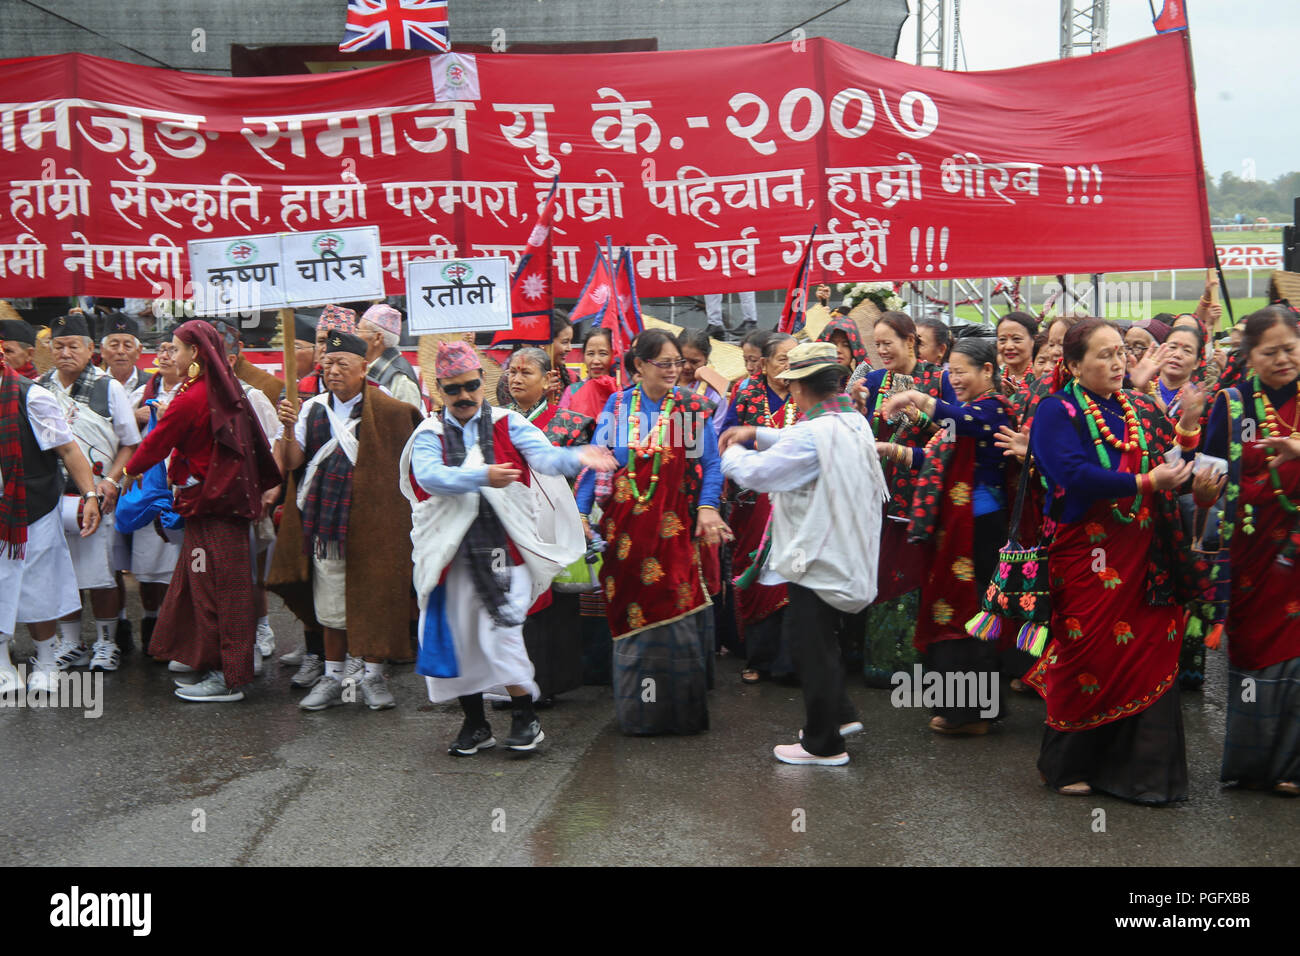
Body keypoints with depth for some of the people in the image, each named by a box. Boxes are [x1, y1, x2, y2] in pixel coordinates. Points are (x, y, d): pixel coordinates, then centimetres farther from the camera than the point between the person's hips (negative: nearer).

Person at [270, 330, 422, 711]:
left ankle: (373, 676, 16)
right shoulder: (312, 409, 7)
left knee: (373, 597, 1)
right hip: (325, 519, 3)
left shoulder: (387, 410, -2)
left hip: (371, 519, -3)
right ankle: (333, 677, 21)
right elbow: (292, 462, 0)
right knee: (330, 602, 10)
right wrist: (288, 429, -17)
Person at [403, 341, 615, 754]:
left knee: (502, 629, -10)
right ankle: (475, 723, 25)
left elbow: (543, 455, -13)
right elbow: (428, 475, -15)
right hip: (452, 550, 2)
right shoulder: (430, 433, 5)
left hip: (503, 545, -2)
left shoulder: (508, 423, 4)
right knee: (453, 634, 8)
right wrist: (482, 476, -28)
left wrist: (577, 457, -35)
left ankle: (525, 716, 8)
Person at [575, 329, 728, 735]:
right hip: (626, 526, 1)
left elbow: (710, 462, 1)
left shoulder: (691, 406, 1)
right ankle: (637, 711, 22)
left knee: (676, 609, -3)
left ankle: (681, 708, 13)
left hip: (673, 526, -1)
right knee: (631, 614, 7)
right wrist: (580, 511, 0)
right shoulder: (618, 405, 4)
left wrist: (707, 507, -13)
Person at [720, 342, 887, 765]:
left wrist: (733, 454, 3)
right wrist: (758, 434, 15)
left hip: (816, 558, -9)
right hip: (846, 552, 9)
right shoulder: (856, 423, 5)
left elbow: (756, 473, -17)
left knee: (813, 646, 2)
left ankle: (823, 744, 12)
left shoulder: (812, 433, -23)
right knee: (819, 638, 24)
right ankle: (840, 714, 33)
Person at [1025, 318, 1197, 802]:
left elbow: (1170, 467, 14)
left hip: (1145, 554, 6)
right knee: (1089, 655, 0)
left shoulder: (1142, 411, 15)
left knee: (1150, 652, 4)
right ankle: (1068, 764, 18)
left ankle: (1138, 765, 17)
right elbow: (1074, 474, -19)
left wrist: (1187, 431, -3)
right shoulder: (1058, 411, -4)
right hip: (1089, 556, -5)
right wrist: (1145, 482, -20)